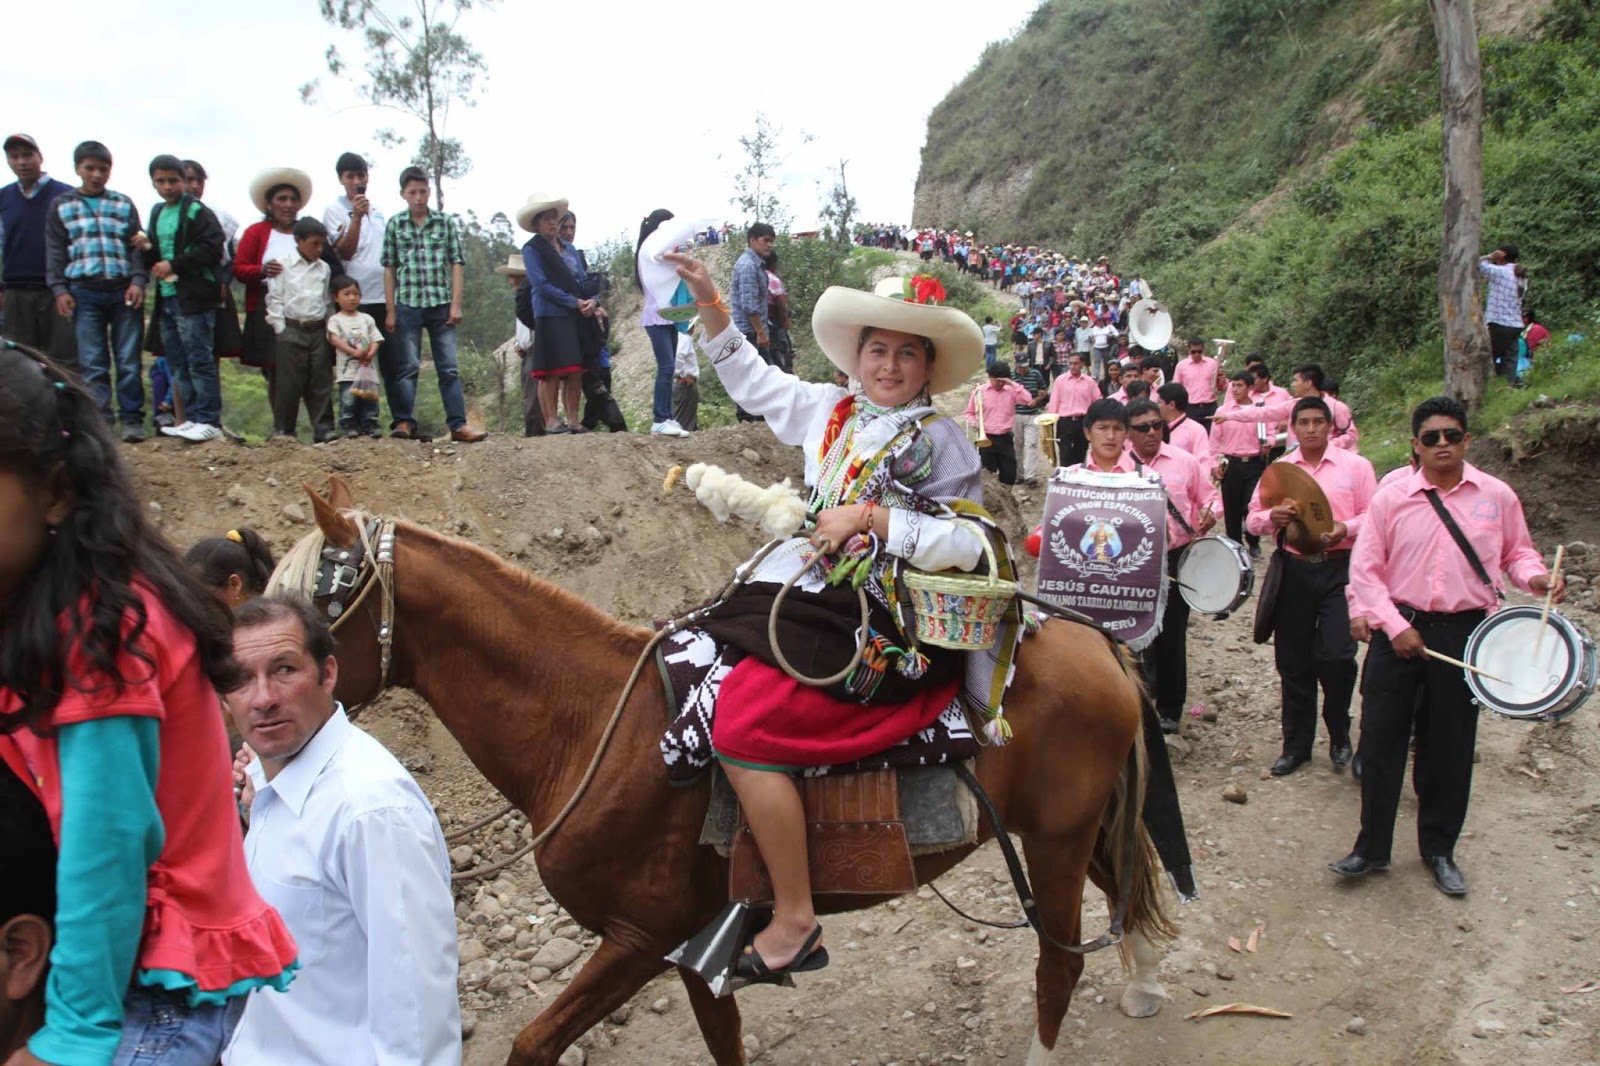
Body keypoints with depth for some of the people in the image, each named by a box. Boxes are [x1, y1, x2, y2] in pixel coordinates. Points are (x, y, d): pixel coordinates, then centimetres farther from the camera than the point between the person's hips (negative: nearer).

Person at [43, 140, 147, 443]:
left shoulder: (124, 204, 12)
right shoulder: (61, 205, 12)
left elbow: (137, 246, 8)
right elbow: (55, 251, 9)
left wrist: (137, 281, -6)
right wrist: (59, 289, -1)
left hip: (124, 291, 0)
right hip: (84, 293, 0)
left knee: (129, 361, 0)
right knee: (92, 364, -1)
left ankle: (132, 419, 5)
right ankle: (99, 421, 1)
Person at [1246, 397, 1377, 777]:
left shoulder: (1355, 466, 5)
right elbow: (1252, 519, 9)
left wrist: (1347, 529, -19)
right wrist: (1271, 518, -13)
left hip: (1340, 568, -2)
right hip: (1294, 570, 3)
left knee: (1336, 656, -11)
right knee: (1293, 660, 7)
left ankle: (1339, 737, 14)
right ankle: (1296, 744, 20)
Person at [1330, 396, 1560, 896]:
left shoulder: (1497, 496, 1)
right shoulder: (1391, 497, -3)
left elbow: (1516, 553, 14)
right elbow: (1364, 570, -2)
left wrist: (1535, 577, -9)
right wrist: (1395, 626, -11)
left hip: (1465, 634, 1)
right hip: (1399, 630, 0)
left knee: (1451, 746, 9)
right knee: (1380, 739, 2)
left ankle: (1439, 850, 27)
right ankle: (1372, 846, 16)